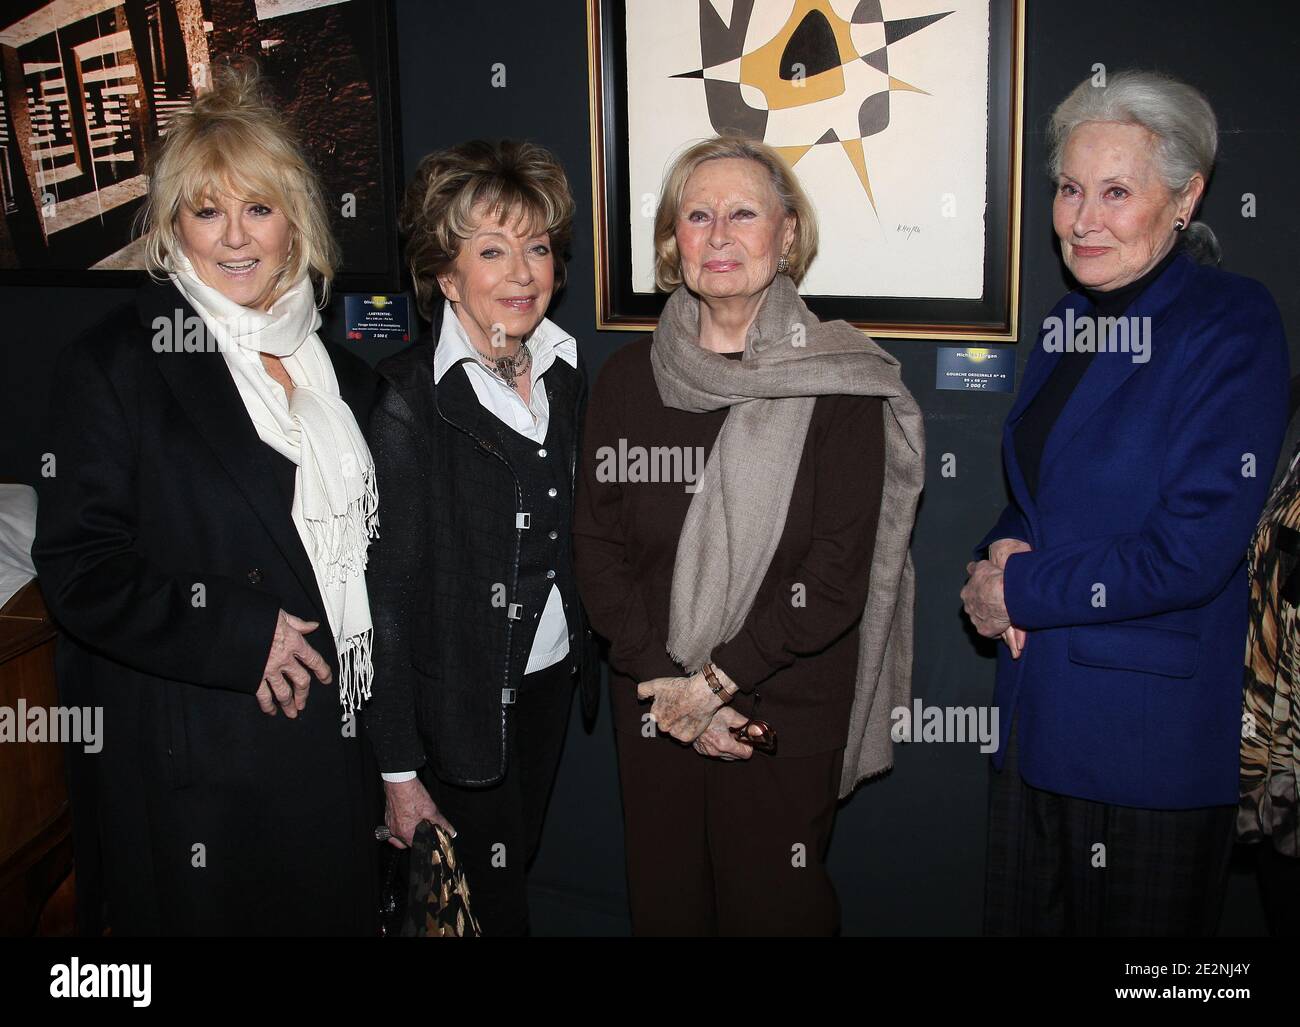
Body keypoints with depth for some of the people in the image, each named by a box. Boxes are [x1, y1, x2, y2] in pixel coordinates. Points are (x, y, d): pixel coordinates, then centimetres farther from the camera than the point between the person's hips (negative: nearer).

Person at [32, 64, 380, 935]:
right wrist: (240, 635, -18)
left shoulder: (342, 369, 9)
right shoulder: (118, 363, -7)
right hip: (191, 776, -5)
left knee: (334, 914, 16)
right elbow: (77, 569, -12)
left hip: (334, 756, 5)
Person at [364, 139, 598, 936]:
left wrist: (588, 651, 6)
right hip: (460, 700, -5)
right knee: (490, 899, 7)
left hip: (553, 675, 6)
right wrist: (398, 768, -15)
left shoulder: (568, 372, 1)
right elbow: (388, 590, -17)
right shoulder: (409, 398, -19)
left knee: (519, 861, 20)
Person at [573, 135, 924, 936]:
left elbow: (838, 571, -12)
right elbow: (599, 546, 0)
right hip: (651, 710, 3)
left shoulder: (838, 381, -8)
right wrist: (667, 682, -10)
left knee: (772, 907, 9)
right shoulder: (629, 379, 3)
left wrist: (717, 680, -14)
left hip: (786, 717, -3)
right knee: (663, 903, 16)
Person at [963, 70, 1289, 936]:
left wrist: (1020, 590, -13)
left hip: (1156, 735, -7)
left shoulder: (1233, 328, -14)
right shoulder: (1070, 325, 8)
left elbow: (1190, 554, -21)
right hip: (1039, 719, 7)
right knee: (1023, 917, 18)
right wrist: (1006, 550, -4)